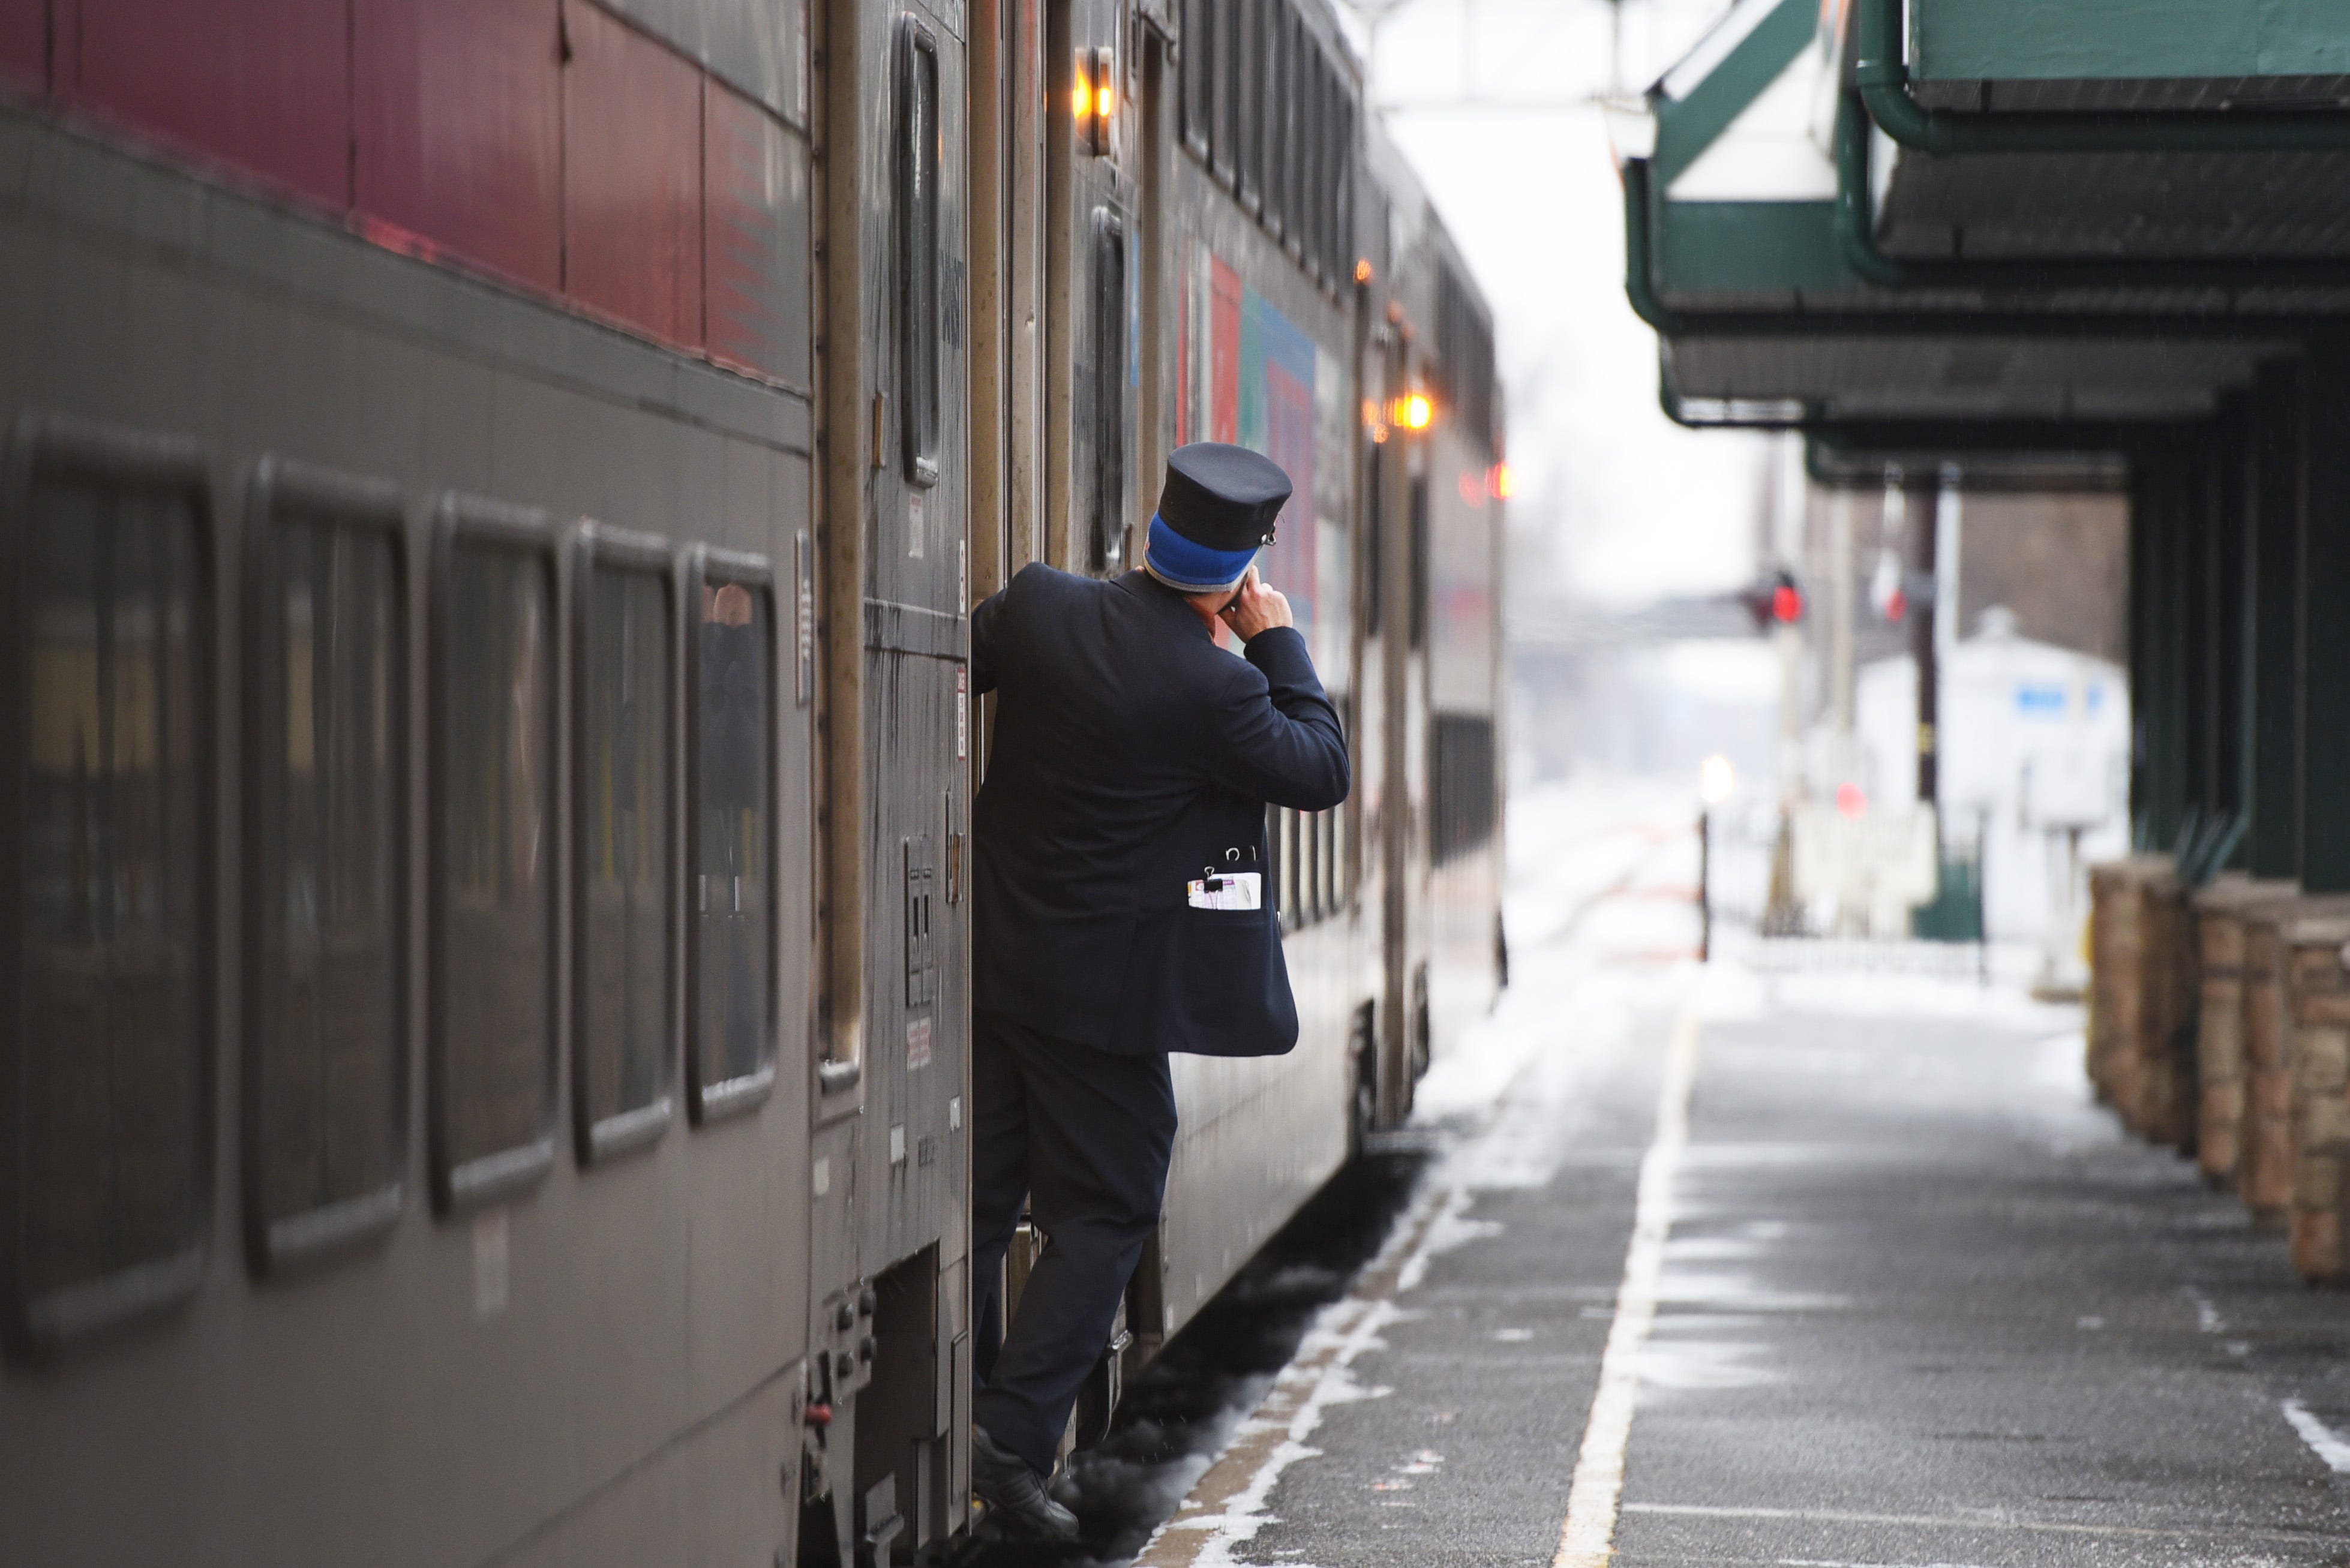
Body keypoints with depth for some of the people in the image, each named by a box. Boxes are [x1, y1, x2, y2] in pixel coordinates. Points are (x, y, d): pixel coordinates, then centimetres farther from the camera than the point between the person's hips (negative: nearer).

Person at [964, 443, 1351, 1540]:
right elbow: (1321, 770, -5)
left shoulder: (1038, 606, -5)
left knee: (974, 1202, 14)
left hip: (996, 963, 6)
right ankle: (1014, 1440, -4)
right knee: (1102, 1217, 6)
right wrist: (1277, 642, 1)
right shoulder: (1213, 686, -20)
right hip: (1107, 989, -6)